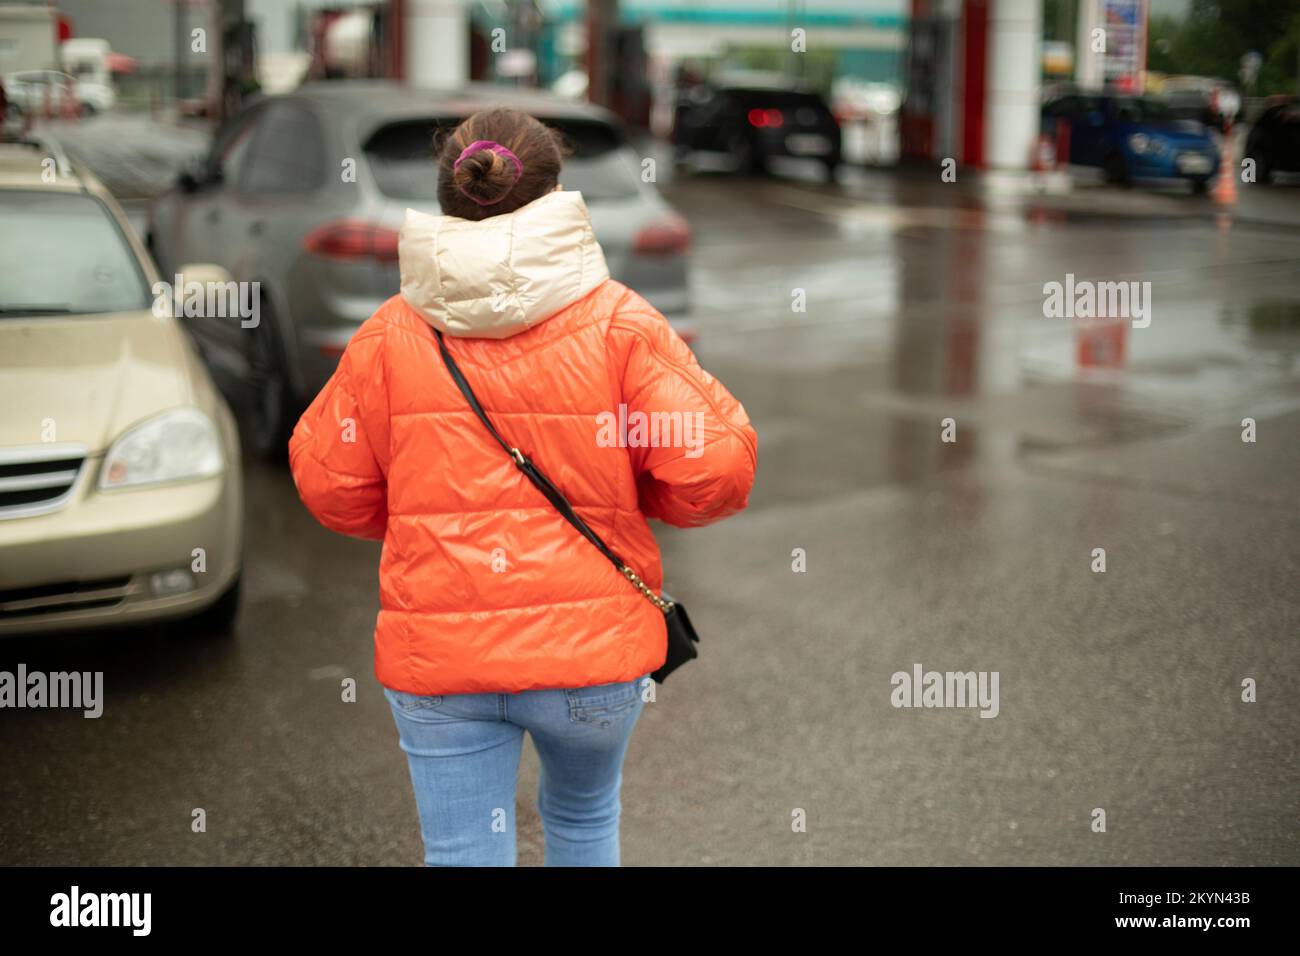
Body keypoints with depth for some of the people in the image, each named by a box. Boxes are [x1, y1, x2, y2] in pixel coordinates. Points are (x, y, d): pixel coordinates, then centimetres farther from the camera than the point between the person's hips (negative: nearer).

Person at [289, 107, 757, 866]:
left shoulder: (391, 335, -3)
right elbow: (717, 467, -12)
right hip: (591, 651, 0)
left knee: (463, 852, 8)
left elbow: (328, 482, 4)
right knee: (583, 816, 27)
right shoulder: (619, 324, -8)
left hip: (437, 658, 0)